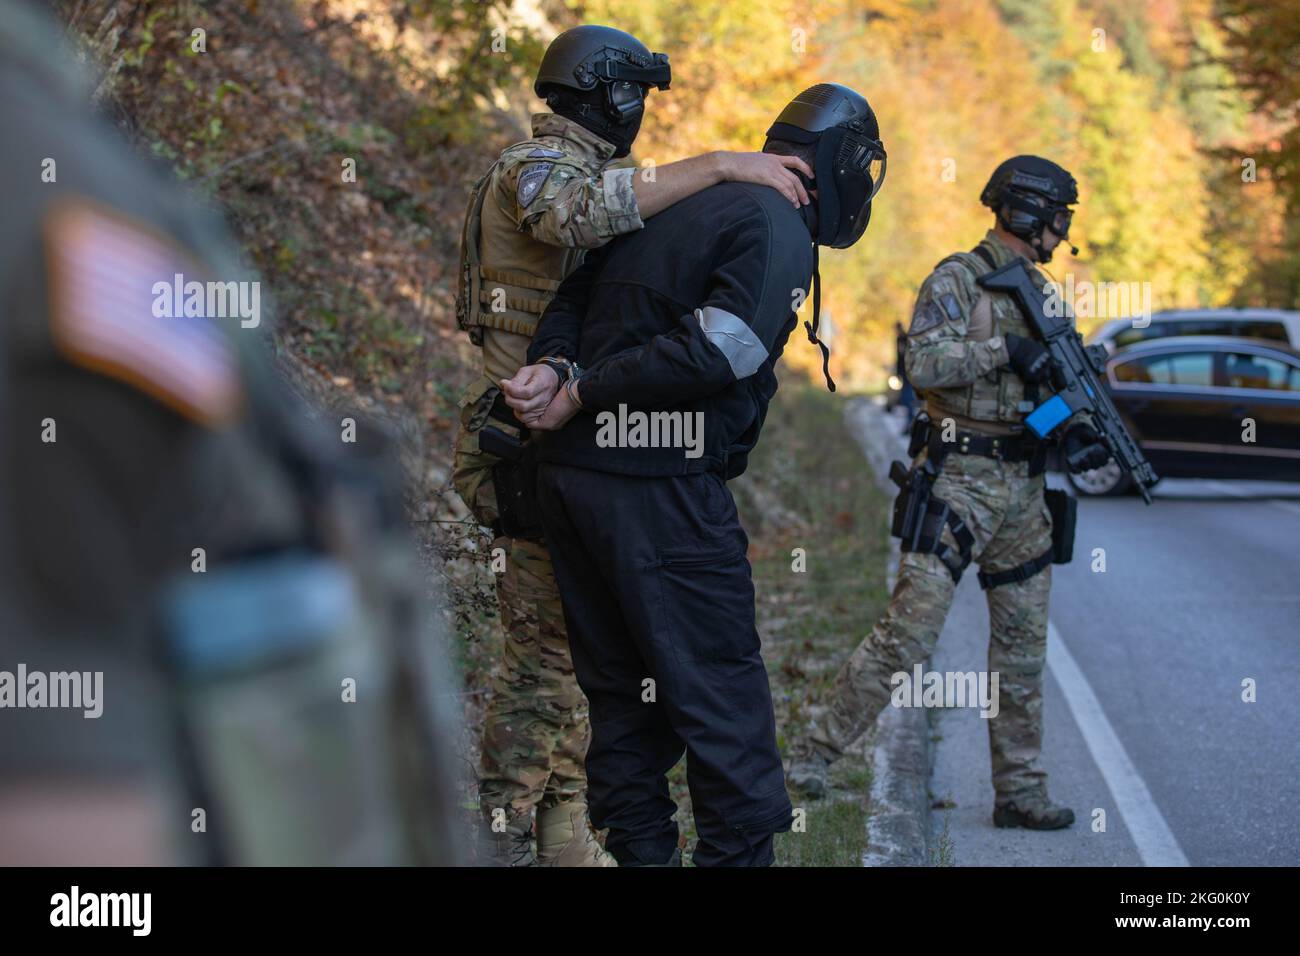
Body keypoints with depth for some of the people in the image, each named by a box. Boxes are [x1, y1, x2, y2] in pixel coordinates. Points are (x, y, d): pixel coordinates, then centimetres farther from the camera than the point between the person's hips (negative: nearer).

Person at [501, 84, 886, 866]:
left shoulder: (677, 203, 18)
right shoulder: (778, 229, -9)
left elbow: (575, 293, 13)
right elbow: (713, 352, -19)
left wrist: (552, 364, -4)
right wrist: (581, 394, -11)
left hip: (569, 472, 9)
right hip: (658, 486, -9)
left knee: (625, 695, 15)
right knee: (722, 699, 0)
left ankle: (640, 851, 21)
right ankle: (740, 850, 3)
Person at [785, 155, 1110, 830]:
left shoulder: (1039, 291, 16)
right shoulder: (957, 280, -8)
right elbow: (924, 363, -21)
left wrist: (1072, 427, 3)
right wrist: (1005, 350, -21)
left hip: (1022, 488, 8)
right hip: (960, 479, -8)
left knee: (1023, 646, 10)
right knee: (908, 633, -12)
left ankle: (1019, 792, 17)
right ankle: (814, 754, -3)